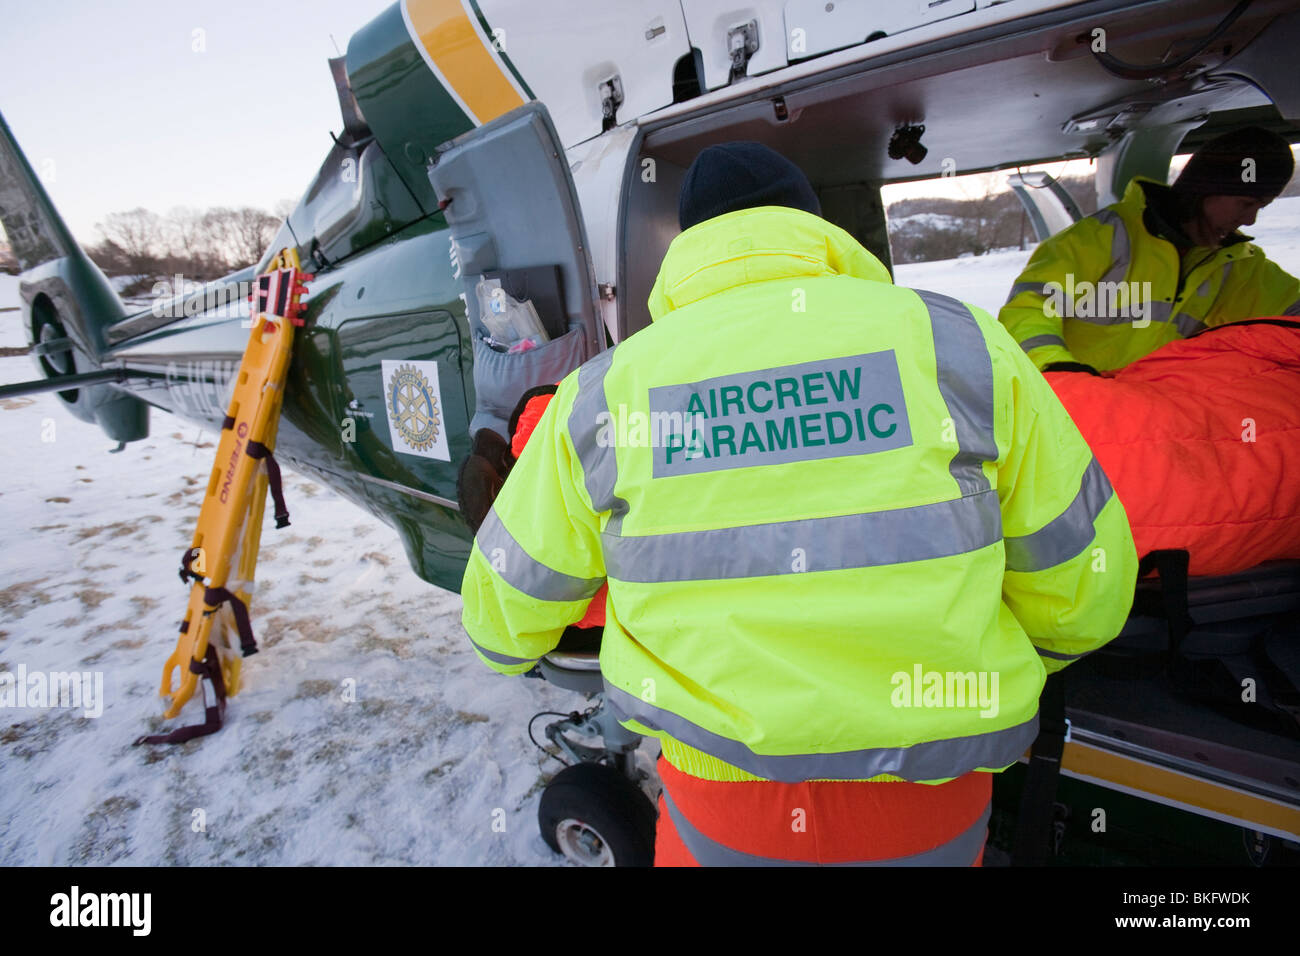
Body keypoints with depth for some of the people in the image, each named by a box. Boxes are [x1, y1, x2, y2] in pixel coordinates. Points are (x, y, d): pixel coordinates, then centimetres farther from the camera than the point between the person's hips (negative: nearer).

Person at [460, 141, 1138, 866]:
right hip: (930, 820, 1)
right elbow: (1085, 597, 0)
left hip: (717, 827, 0)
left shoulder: (605, 389, -6)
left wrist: (513, 645, 28)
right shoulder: (958, 342, -7)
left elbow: (502, 621, 4)